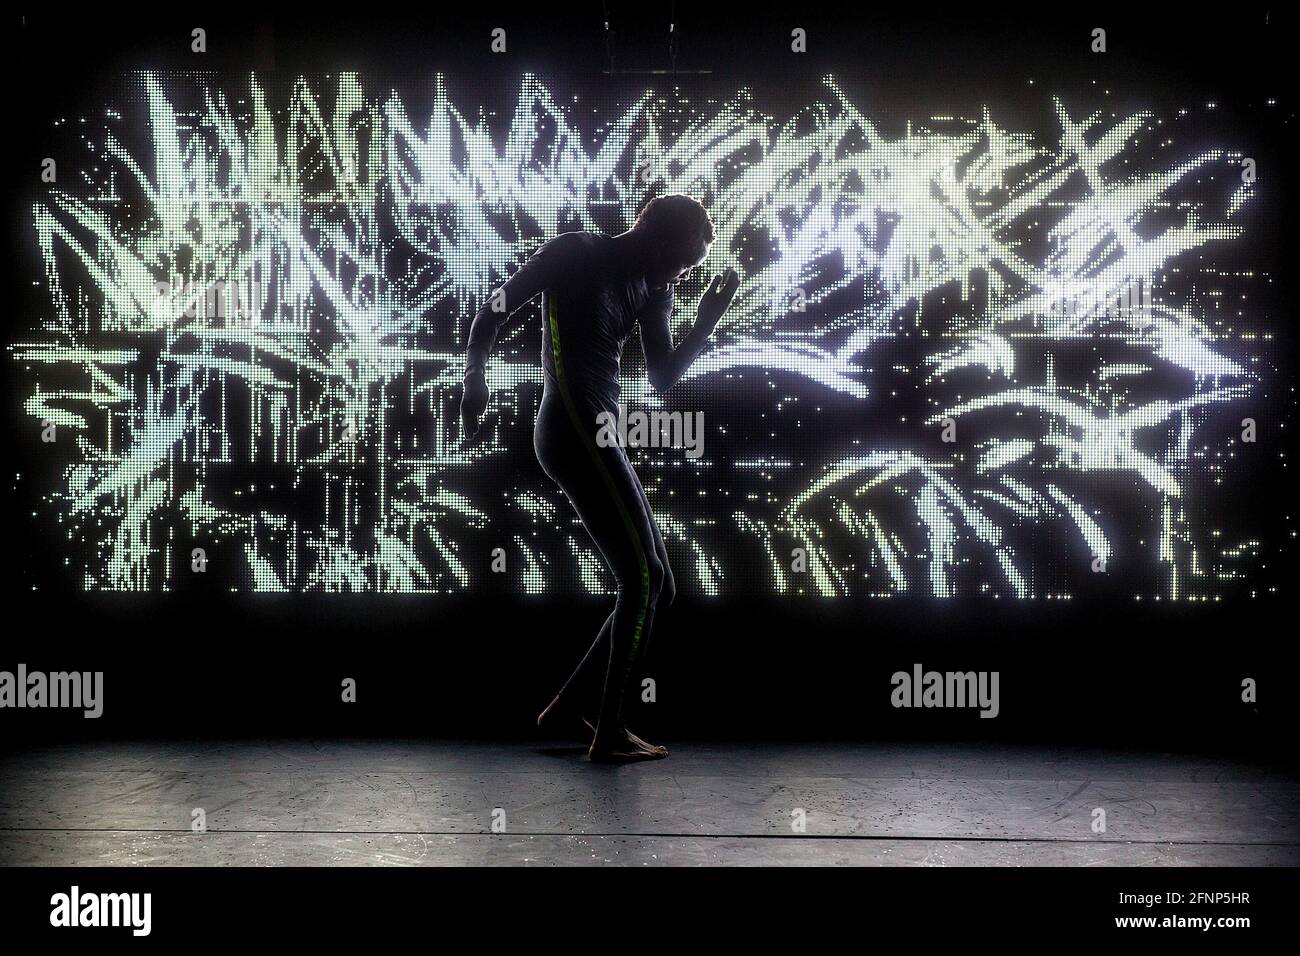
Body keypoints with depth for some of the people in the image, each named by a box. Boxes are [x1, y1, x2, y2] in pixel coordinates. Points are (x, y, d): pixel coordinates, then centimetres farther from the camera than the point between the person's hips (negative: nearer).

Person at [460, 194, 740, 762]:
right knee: (642, 577, -12)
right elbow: (492, 313, 1)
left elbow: (662, 379, 14)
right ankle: (609, 735, -7)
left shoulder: (651, 289, 17)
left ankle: (566, 704, 15)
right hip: (573, 431, -8)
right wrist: (474, 385, -4)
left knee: (657, 587, 8)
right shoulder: (573, 254, -2)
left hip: (600, 439, 9)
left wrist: (708, 321, 3)